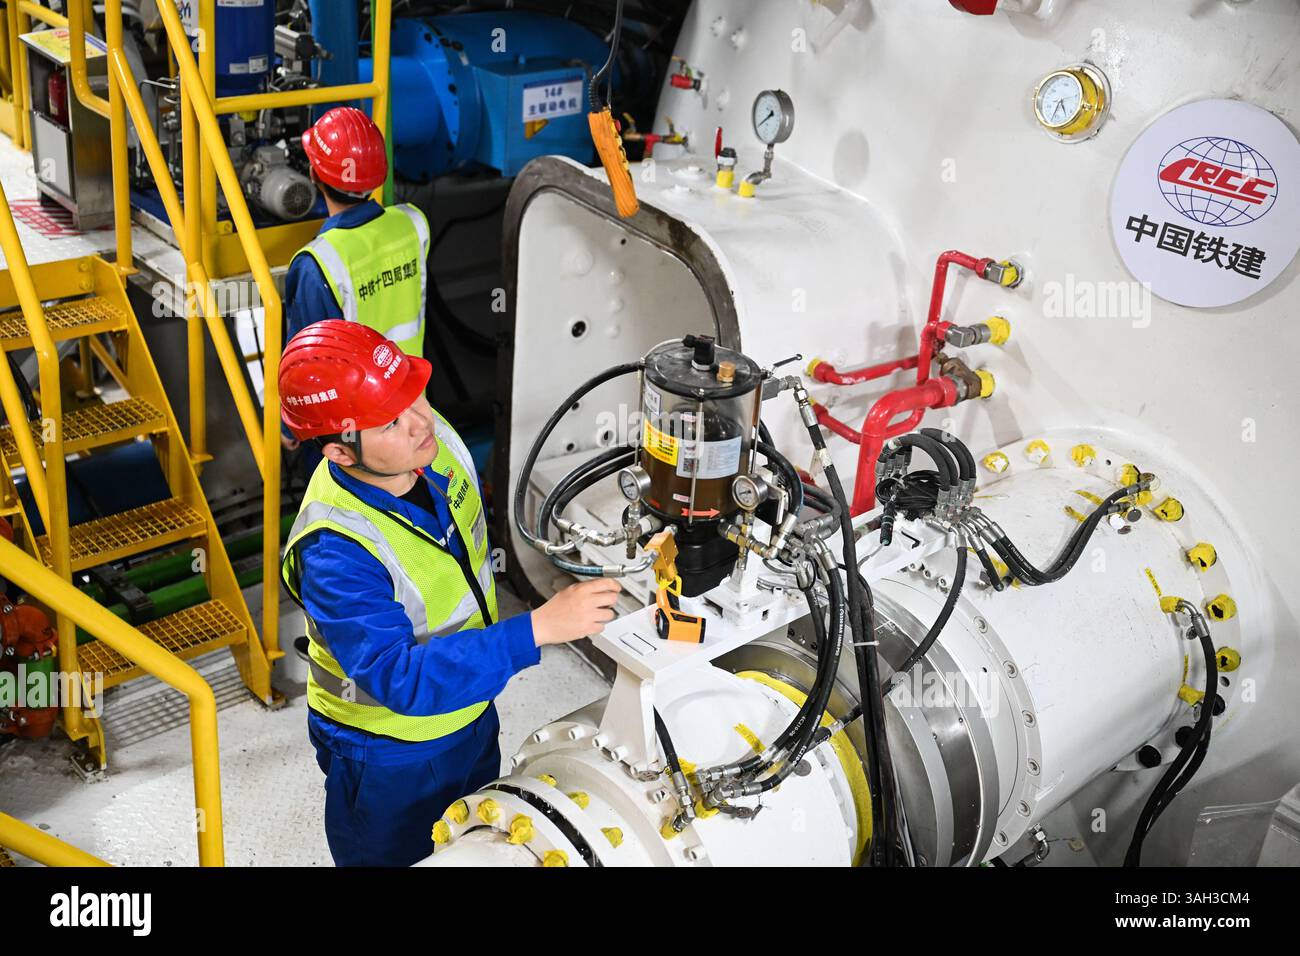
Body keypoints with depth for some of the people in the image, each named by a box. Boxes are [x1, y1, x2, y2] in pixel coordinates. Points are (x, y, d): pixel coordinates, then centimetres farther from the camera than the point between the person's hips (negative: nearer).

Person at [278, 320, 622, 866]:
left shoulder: (435, 440, -16)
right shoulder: (334, 550, -38)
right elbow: (401, 678, -41)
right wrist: (539, 628, -47)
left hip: (470, 713, 7)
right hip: (388, 755, -6)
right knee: (399, 857, 22)